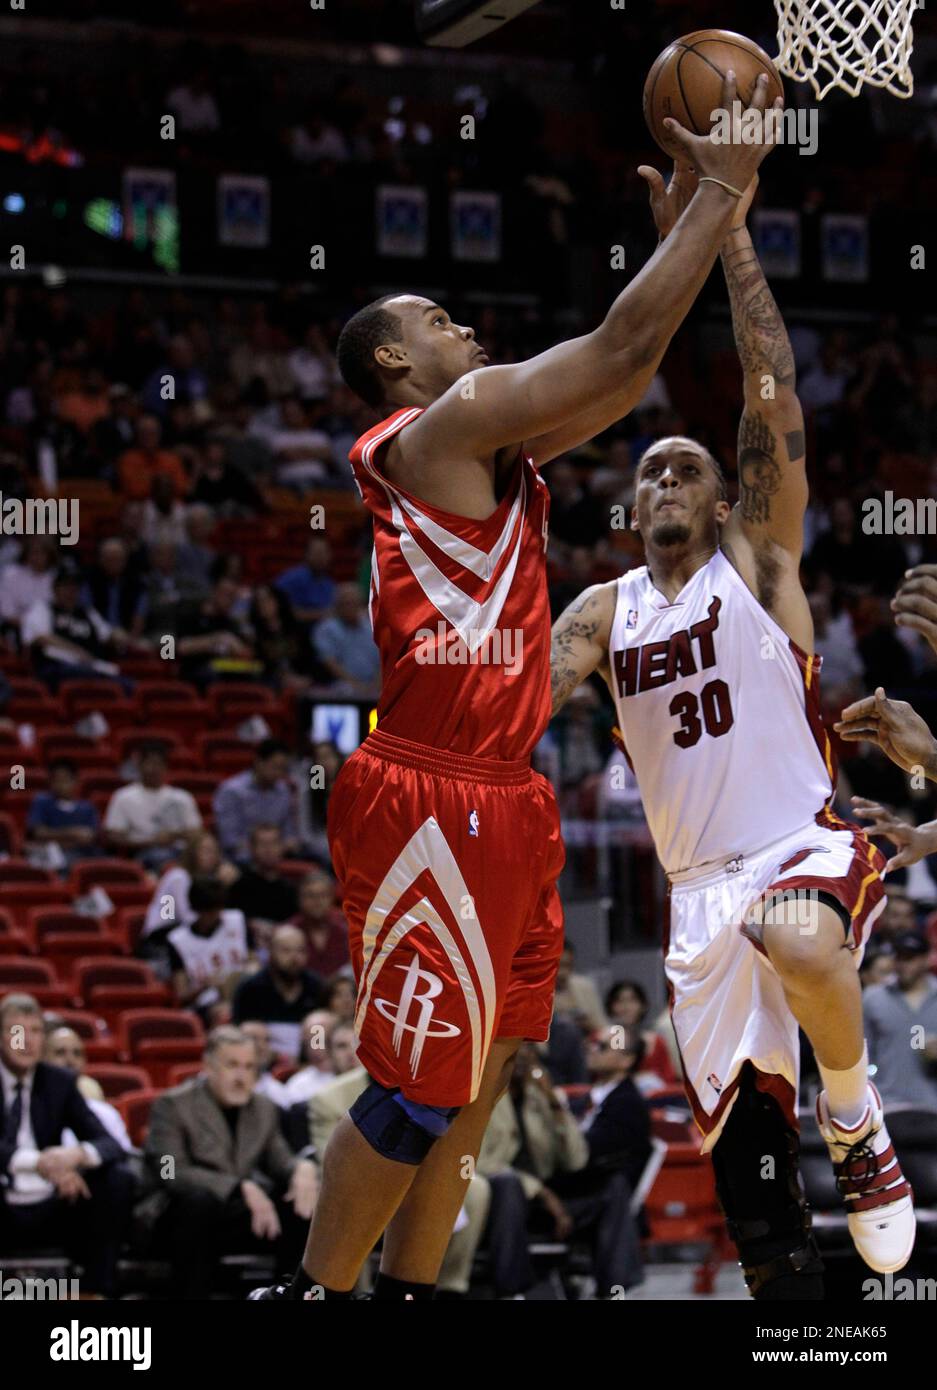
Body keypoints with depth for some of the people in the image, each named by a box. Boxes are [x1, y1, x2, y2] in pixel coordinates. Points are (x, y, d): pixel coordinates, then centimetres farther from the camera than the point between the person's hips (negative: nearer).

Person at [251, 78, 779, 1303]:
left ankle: (409, 1292, 20)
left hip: (503, 803, 10)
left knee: (479, 1070, 13)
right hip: (433, 805, -10)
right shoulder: (443, 424, -10)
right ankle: (313, 1295, 7)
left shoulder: (492, 444, 17)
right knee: (422, 1088, -5)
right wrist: (720, 198, -7)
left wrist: (680, 228, 18)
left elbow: (625, 374, 24)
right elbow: (621, 349, -14)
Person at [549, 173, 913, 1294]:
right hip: (698, 888, 4)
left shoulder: (759, 558, 4)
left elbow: (774, 395, -7)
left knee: (795, 942, -40)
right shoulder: (603, 613, 15)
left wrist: (731, 234, -14)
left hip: (808, 847, -4)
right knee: (741, 1151, -3)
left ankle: (856, 1117, -13)